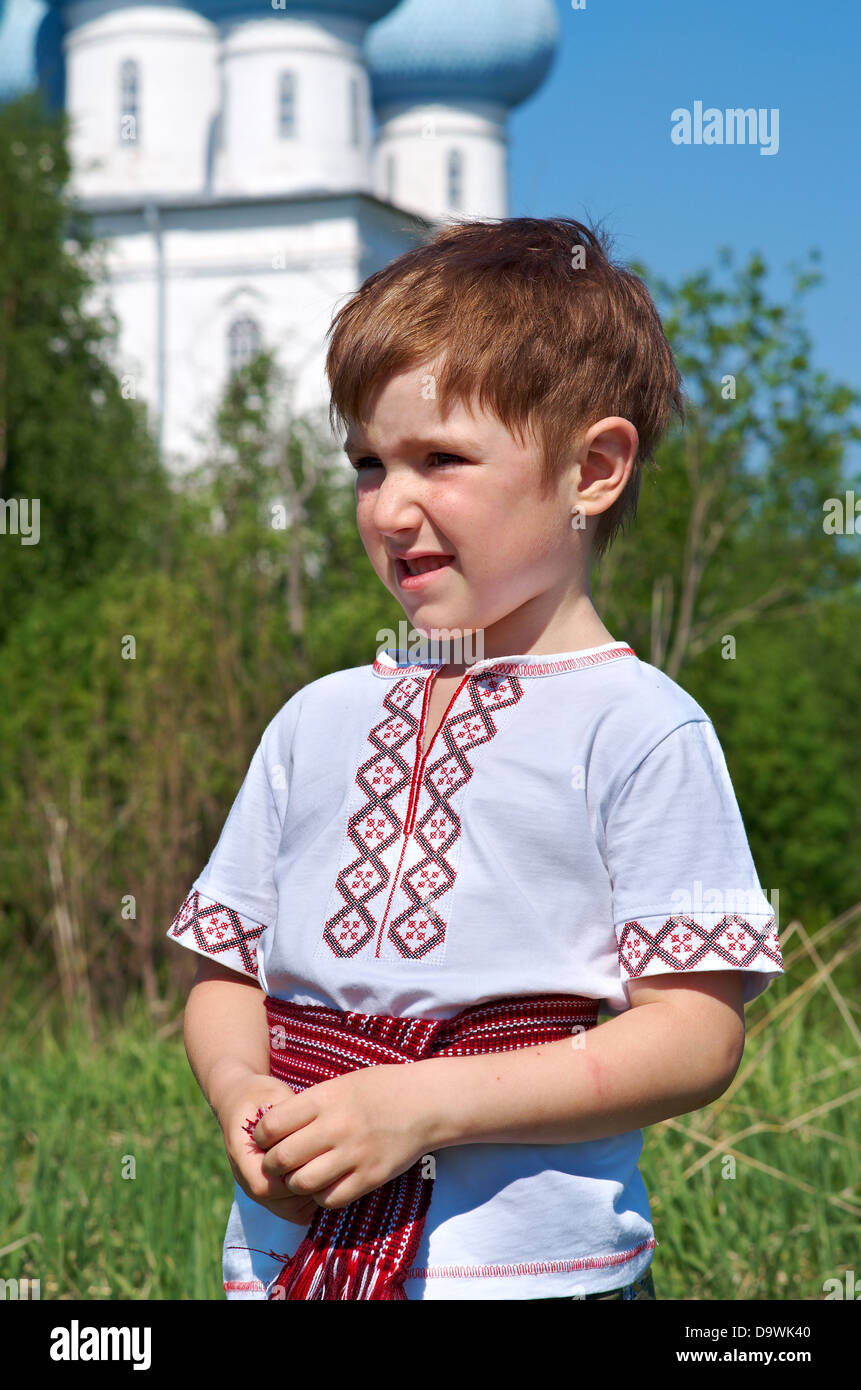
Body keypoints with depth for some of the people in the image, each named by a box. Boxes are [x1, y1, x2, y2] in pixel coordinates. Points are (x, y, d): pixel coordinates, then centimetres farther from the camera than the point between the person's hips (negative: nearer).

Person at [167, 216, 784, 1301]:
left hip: (536, 1263, -4)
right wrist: (241, 1093, -8)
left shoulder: (640, 729, -7)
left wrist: (420, 1105, -19)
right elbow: (225, 972, 13)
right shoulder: (319, 719, 10)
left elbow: (698, 1036, -12)